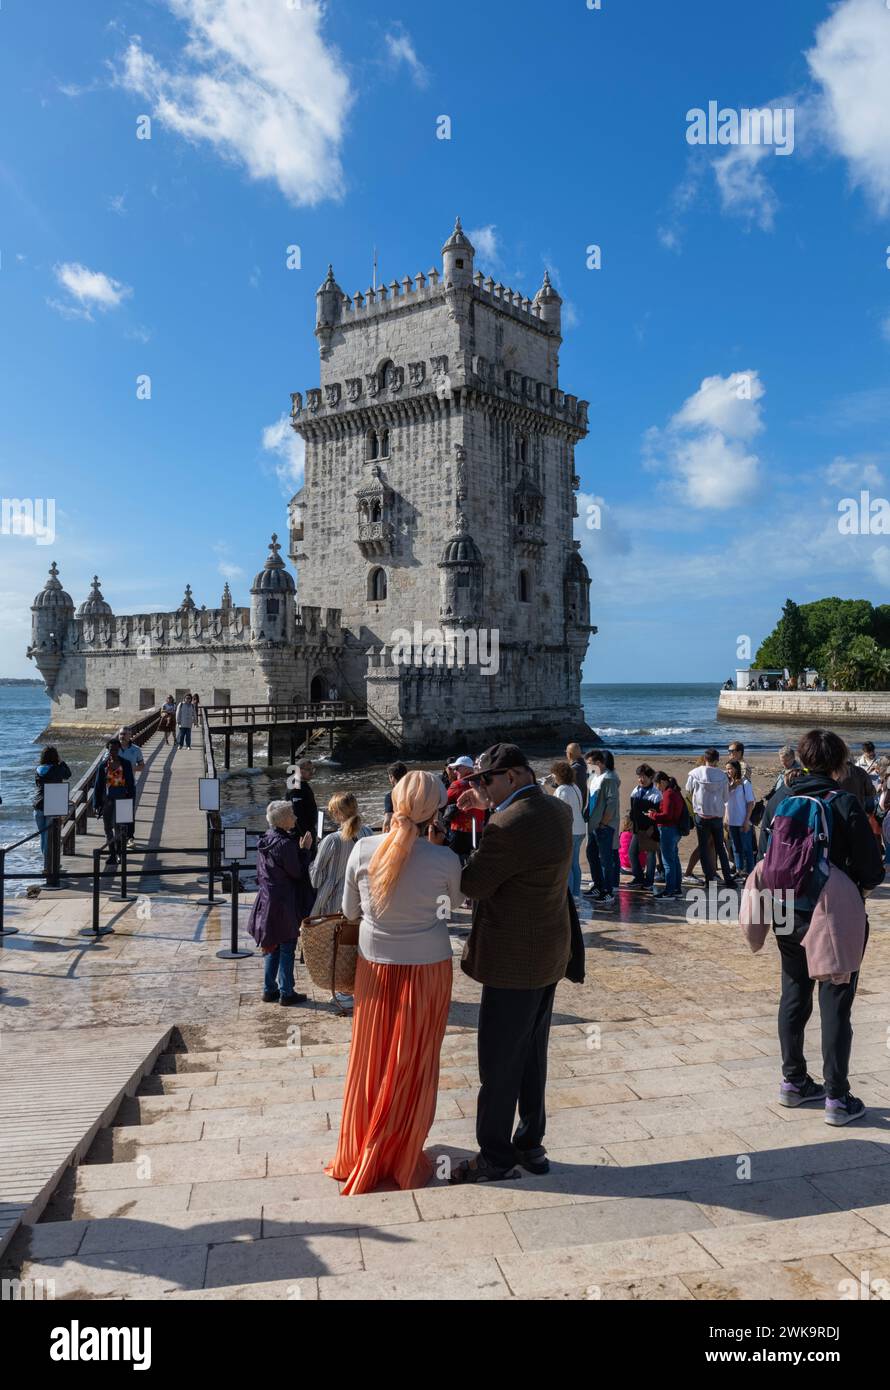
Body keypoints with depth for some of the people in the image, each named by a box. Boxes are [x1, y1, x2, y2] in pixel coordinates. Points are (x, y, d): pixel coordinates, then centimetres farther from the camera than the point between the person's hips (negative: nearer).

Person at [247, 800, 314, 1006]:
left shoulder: (265, 840, 5)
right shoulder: (285, 844, -22)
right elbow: (297, 873, -15)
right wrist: (304, 849, -9)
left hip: (267, 900, 8)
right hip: (284, 904, -8)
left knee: (273, 947, 18)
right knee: (287, 949, 3)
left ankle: (269, 990, 25)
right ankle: (286, 993, 11)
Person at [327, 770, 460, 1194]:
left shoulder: (364, 849, -14)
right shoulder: (444, 859, -18)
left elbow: (349, 910, 0)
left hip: (374, 968, 2)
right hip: (426, 971, -2)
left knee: (370, 1062, 18)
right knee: (412, 1067, 14)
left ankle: (358, 1156, 34)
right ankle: (400, 1161, 28)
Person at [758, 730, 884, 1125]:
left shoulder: (779, 801, -2)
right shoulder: (845, 803, -16)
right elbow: (872, 871, -15)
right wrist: (858, 887, 5)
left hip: (789, 918, 5)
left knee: (793, 998, 18)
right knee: (835, 1006, 5)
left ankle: (793, 1081, 28)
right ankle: (837, 1097, 12)